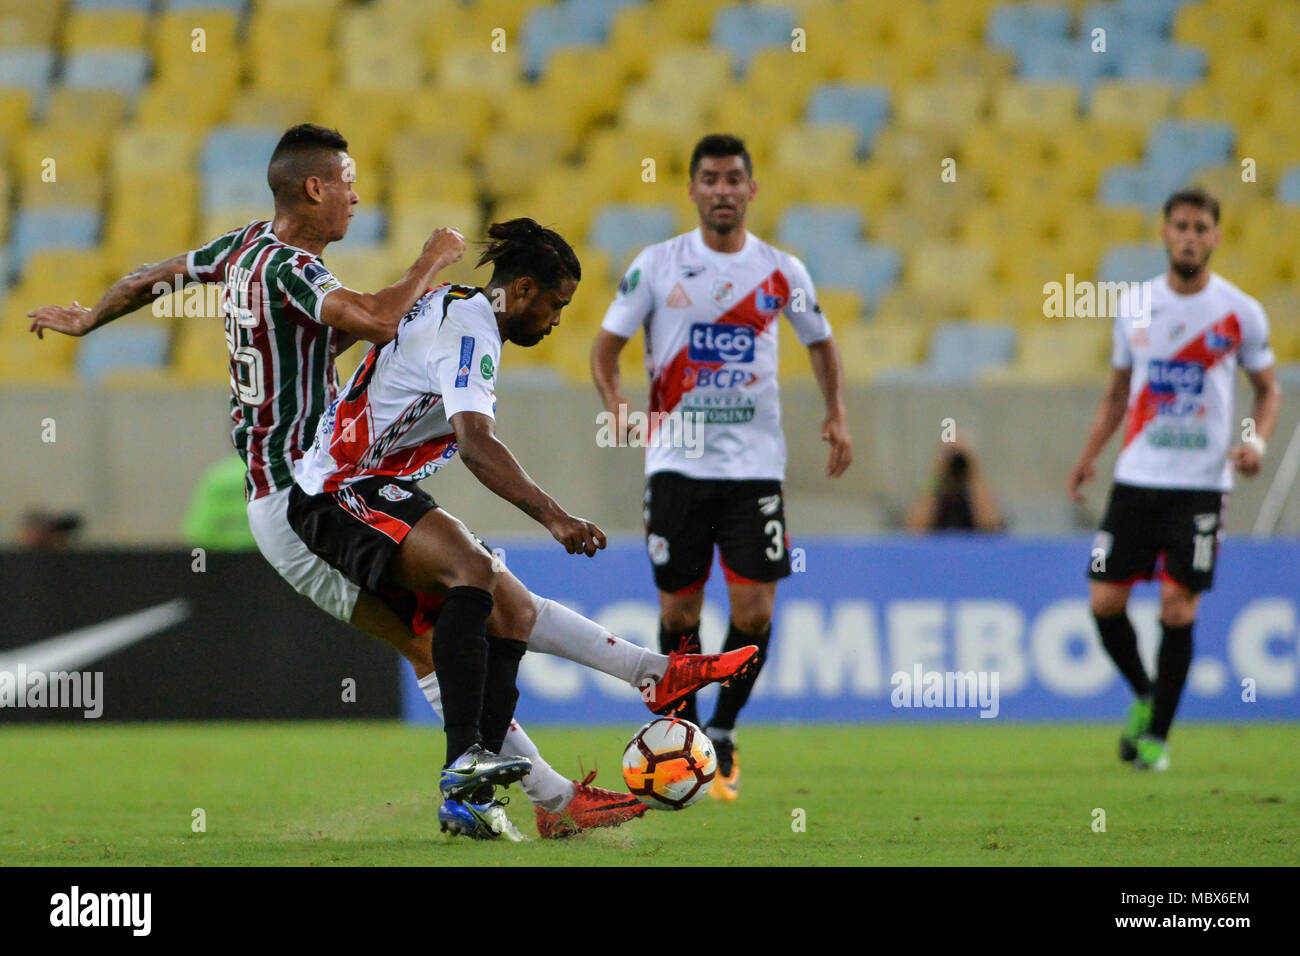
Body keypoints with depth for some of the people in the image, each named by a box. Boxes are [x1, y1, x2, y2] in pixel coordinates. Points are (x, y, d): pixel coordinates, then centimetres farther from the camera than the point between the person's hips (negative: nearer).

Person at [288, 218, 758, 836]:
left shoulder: (450, 307, 18)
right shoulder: (469, 327, -15)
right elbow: (475, 443, -29)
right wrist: (553, 517, -37)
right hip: (341, 490, -11)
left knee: (514, 605, 2)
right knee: (472, 568, -34)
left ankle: (468, 798, -7)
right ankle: (464, 758, -44)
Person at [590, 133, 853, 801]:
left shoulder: (781, 271, 3)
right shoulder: (657, 265, 0)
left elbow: (820, 341, 19)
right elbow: (606, 344, 5)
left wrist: (836, 414, 3)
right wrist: (615, 406, -14)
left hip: (755, 465, 1)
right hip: (676, 463, 0)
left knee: (754, 612, -8)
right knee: (678, 612, 3)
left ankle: (722, 735, 12)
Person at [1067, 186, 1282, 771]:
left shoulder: (1240, 312, -2)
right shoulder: (1134, 307, 6)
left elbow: (1269, 389, 9)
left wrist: (1257, 442, -9)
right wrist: (1088, 457, 10)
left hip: (1201, 482, -3)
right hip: (1136, 477, 3)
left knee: (1177, 606, -6)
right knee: (1105, 601, -3)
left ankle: (1157, 735, 7)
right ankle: (1143, 695, 23)